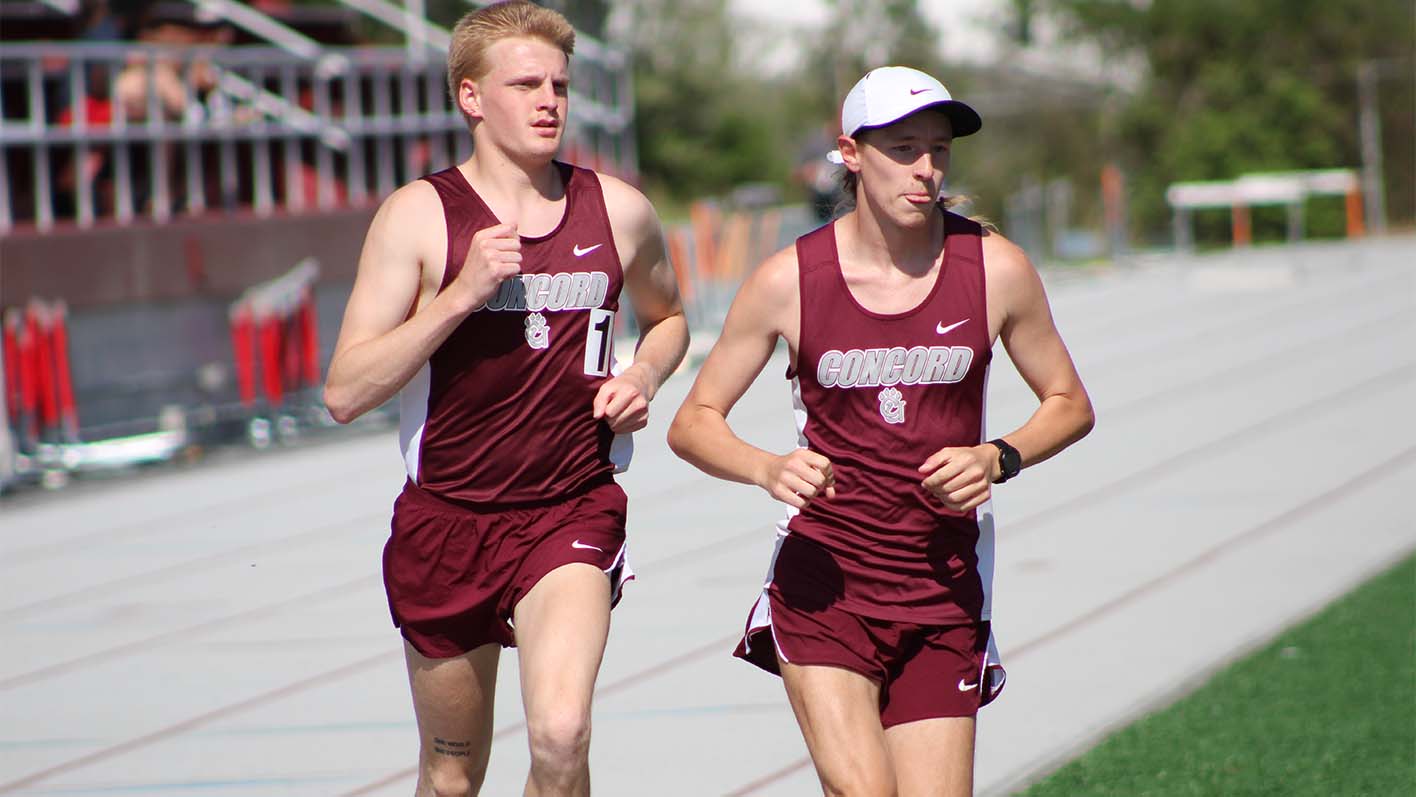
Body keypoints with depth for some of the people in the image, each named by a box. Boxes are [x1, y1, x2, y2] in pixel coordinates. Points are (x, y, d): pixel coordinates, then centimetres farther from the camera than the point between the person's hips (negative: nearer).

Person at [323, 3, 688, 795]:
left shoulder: (618, 211, 2)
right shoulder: (420, 215, -6)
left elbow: (668, 318, 24)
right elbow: (346, 393, -12)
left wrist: (643, 376, 1)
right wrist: (463, 293, -20)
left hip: (574, 514, 0)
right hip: (448, 515, 0)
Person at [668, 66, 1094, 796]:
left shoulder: (995, 270, -2)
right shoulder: (791, 280, -5)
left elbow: (1069, 404, 10)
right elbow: (693, 422, 2)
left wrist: (998, 460, -10)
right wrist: (766, 469, -18)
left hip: (943, 590, 2)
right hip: (822, 578, -2)